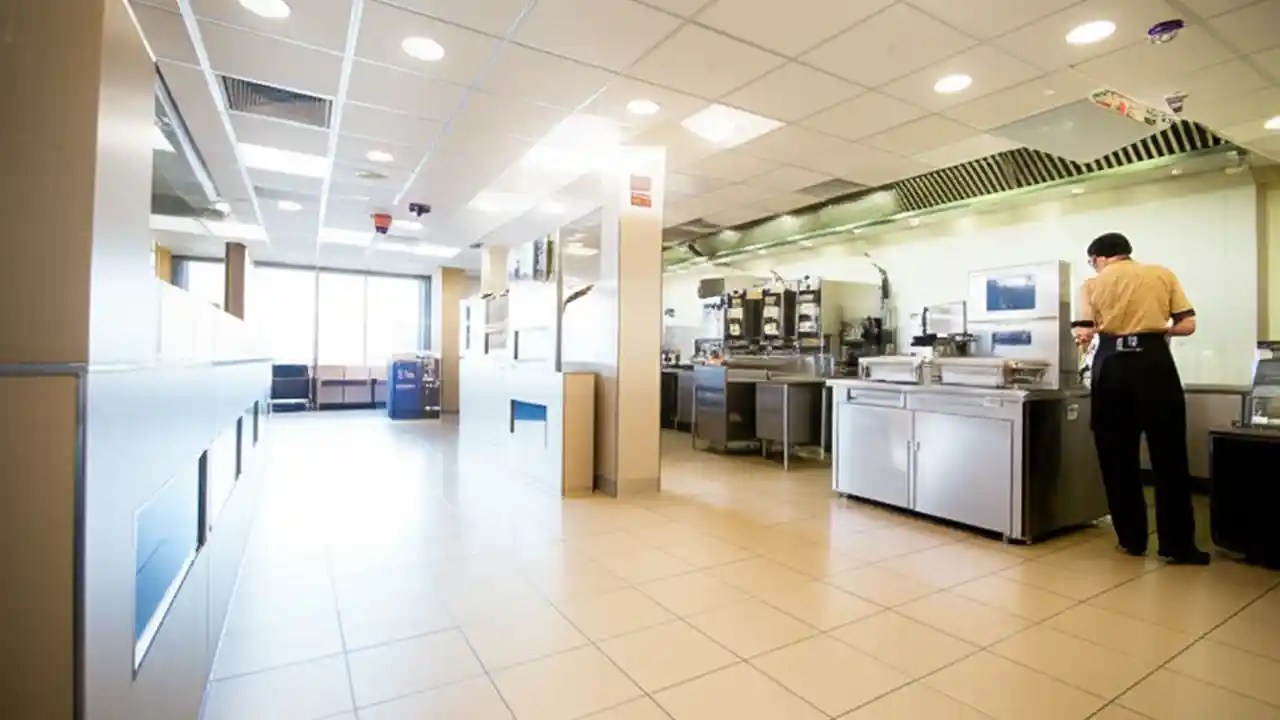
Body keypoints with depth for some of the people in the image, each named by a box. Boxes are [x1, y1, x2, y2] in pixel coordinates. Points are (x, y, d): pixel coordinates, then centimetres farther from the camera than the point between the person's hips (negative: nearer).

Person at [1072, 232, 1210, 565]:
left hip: (1110, 364, 0)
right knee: (1168, 454, 5)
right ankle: (1177, 545, 9)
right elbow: (1187, 325, 3)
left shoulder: (1092, 284, 5)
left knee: (1117, 457, 8)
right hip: (1153, 361, 0)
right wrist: (1158, 328, 22)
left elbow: (1083, 334, -5)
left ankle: (1132, 540, 15)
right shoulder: (1163, 275, 9)